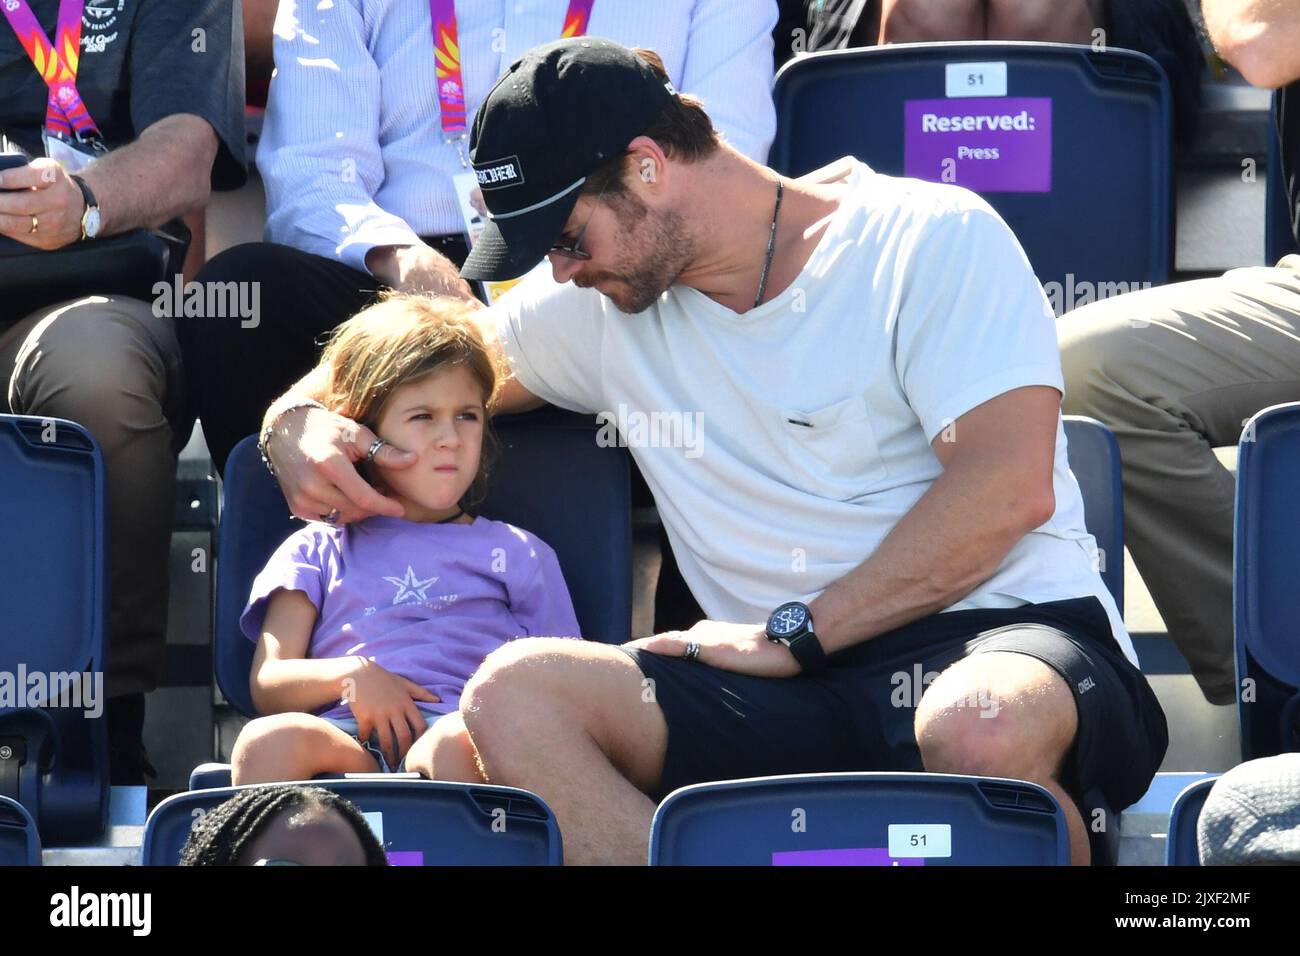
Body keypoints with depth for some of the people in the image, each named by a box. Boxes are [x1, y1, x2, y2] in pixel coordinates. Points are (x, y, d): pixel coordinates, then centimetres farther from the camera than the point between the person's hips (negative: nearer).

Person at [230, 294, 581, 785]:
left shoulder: (518, 553, 29)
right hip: (345, 738, 1)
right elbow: (267, 685, 18)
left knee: (455, 742, -39)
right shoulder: (317, 550, 29)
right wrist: (351, 675, -4)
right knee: (268, 740, -35)